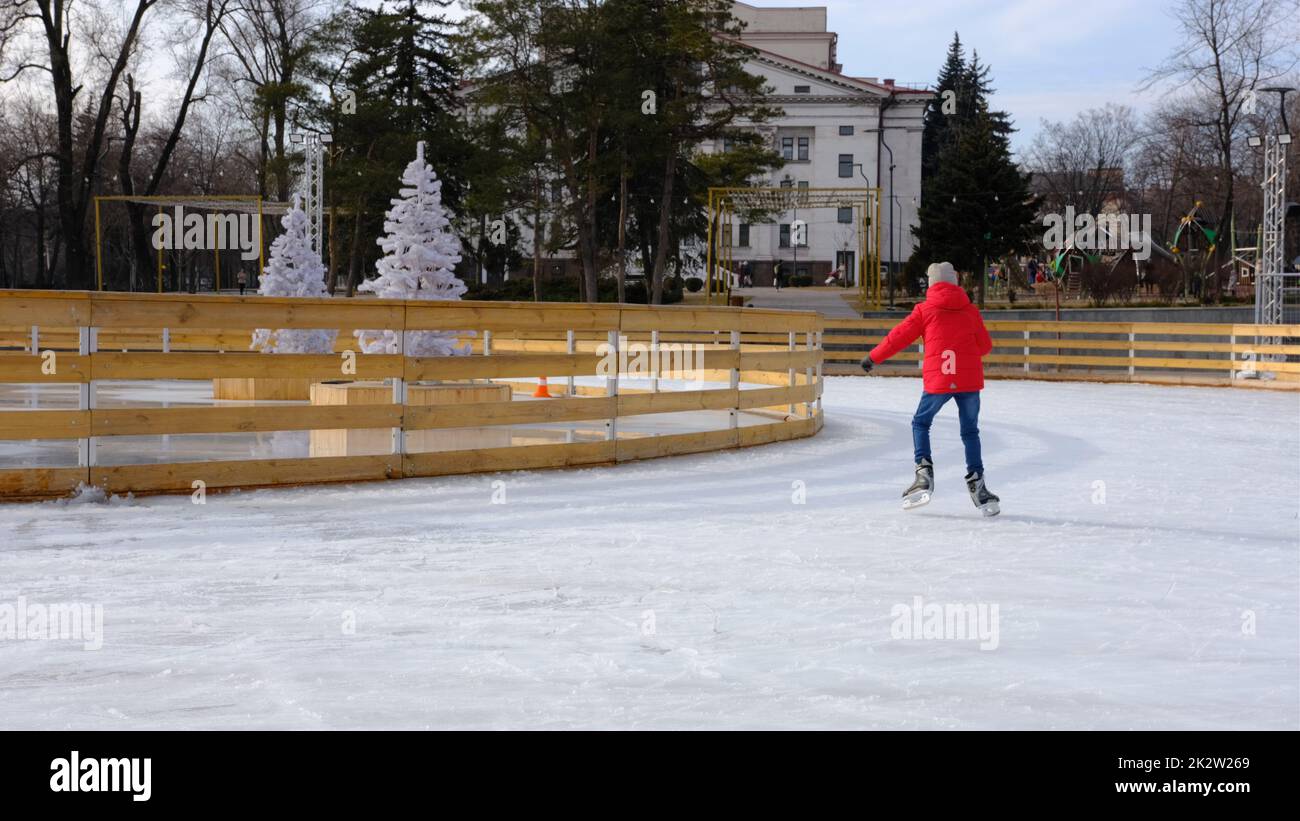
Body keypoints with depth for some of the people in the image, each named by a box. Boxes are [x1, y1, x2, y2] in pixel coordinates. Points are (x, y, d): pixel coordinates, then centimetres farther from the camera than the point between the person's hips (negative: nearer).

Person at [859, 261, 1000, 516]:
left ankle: (924, 473, -1)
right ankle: (976, 482, 6)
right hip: (970, 379, 2)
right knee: (970, 431, 14)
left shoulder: (925, 310, 3)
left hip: (938, 380, -2)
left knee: (920, 423, 16)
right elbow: (985, 345, 16)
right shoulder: (970, 310, 10)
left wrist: (873, 357, 17)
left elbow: (899, 336, 6)